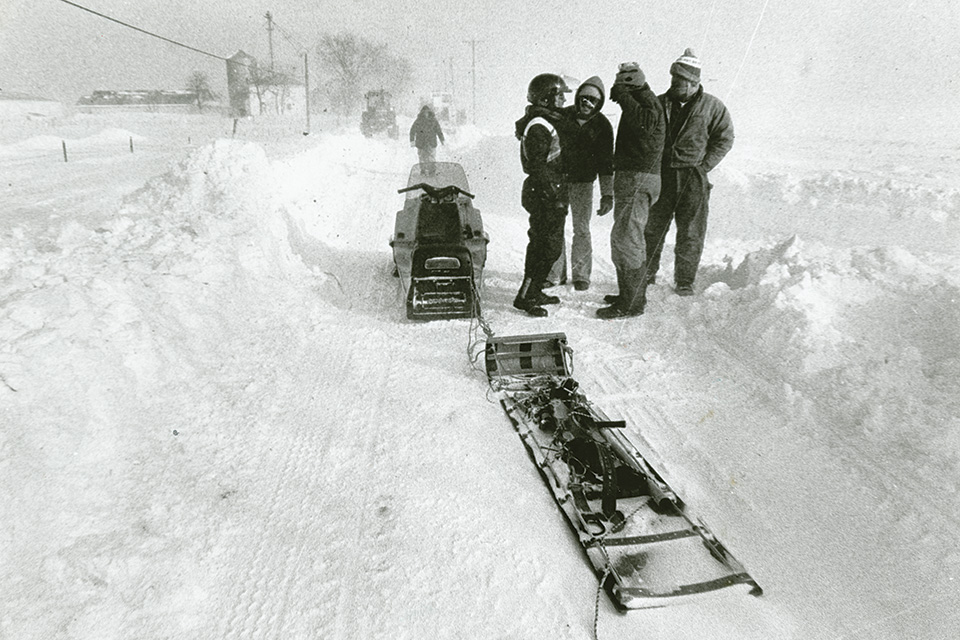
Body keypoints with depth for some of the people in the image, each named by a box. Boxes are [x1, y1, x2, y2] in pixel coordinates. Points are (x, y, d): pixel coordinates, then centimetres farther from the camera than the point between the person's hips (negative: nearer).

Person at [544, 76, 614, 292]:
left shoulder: (602, 125, -1)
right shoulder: (563, 116, 1)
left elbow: (606, 162, 0)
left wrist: (607, 194, -4)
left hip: (582, 181, -1)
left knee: (581, 229, 1)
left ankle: (581, 275, 13)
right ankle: (555, 273, 14)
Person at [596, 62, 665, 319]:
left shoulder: (646, 99, -8)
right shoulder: (638, 102, 22)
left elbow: (646, 123, -31)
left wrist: (624, 97, -22)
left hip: (638, 180, -11)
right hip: (631, 178, 11)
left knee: (625, 239, -12)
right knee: (630, 239, 16)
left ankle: (630, 303, -8)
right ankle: (633, 294, 26)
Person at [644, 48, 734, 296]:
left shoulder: (711, 106, 0)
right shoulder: (660, 104, 7)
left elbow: (725, 138, 4)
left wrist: (703, 165, -5)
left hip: (693, 178, -2)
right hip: (660, 175, 2)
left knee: (690, 234, 1)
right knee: (652, 228, 5)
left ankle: (684, 282, 12)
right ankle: (646, 274, 20)